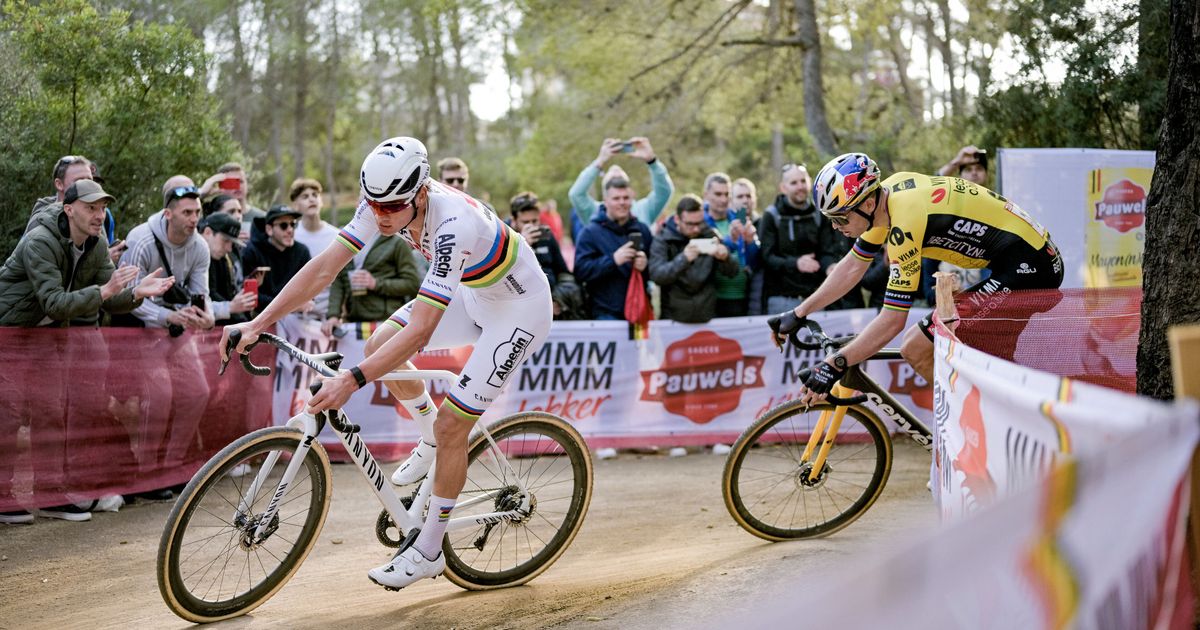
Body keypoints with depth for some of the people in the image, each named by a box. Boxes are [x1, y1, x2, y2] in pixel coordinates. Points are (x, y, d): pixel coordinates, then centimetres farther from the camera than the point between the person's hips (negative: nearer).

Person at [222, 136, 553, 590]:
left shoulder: (453, 226, -39)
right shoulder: (384, 201, -17)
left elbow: (420, 332, -42)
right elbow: (325, 266, -17)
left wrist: (351, 381, -49)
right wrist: (258, 323, -24)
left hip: (518, 307, -8)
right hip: (473, 293, 8)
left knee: (451, 426, -10)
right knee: (379, 345, -1)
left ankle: (429, 552, 6)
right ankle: (430, 441, 23)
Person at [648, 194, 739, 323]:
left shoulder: (710, 236, 4)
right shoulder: (663, 241, -5)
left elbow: (733, 271, 3)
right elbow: (656, 275, -18)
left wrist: (725, 258, -21)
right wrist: (684, 258, -34)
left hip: (707, 318, 3)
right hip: (674, 319, -3)